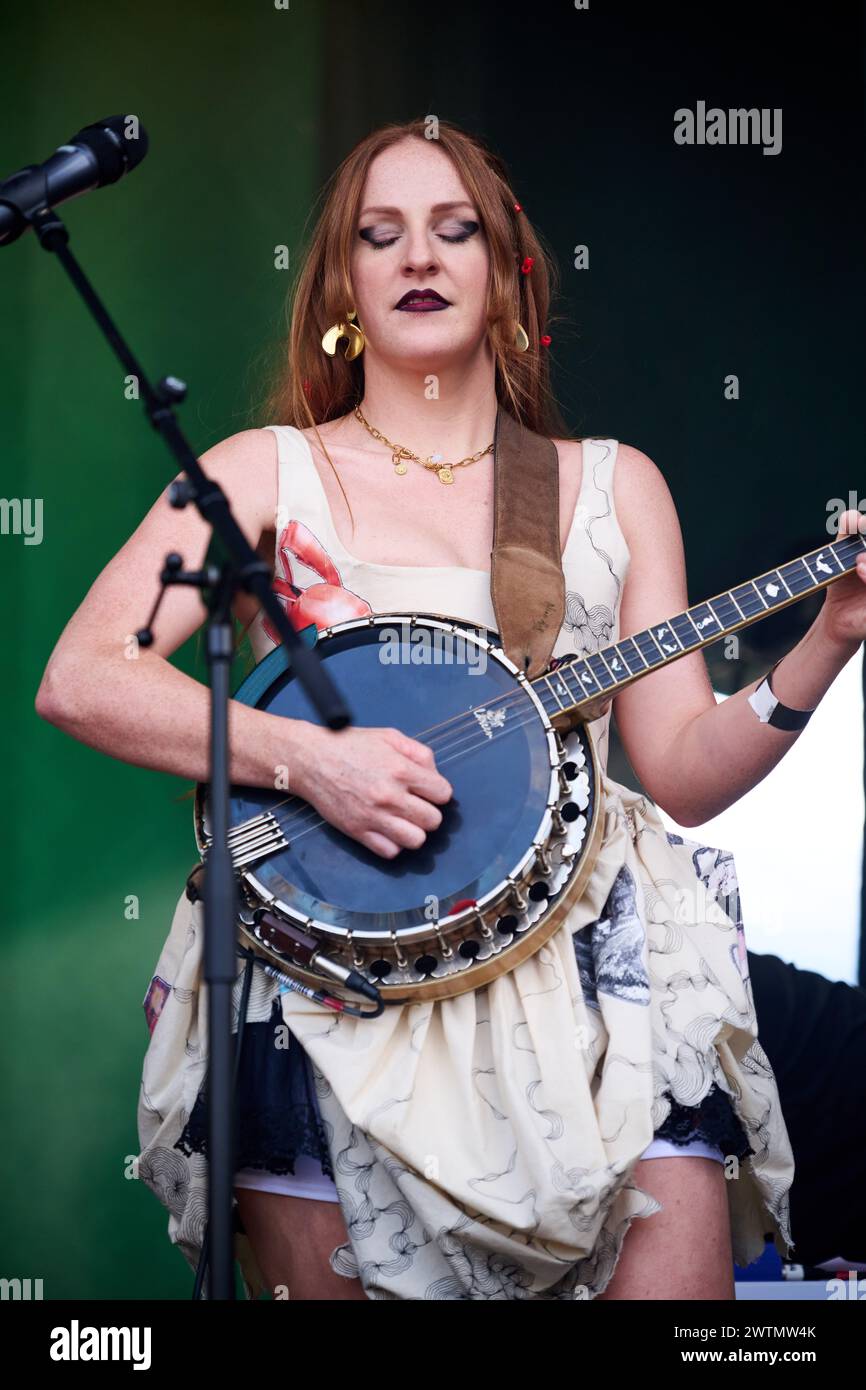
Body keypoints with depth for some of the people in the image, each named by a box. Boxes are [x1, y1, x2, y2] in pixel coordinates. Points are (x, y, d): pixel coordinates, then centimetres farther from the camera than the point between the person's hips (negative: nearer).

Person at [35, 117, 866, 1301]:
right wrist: (306, 759, -14)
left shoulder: (614, 485, 16)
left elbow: (685, 772, 11)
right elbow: (80, 680, -2)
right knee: (321, 1259, -16)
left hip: (577, 940, 1)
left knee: (675, 1242, -18)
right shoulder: (270, 471, 10)